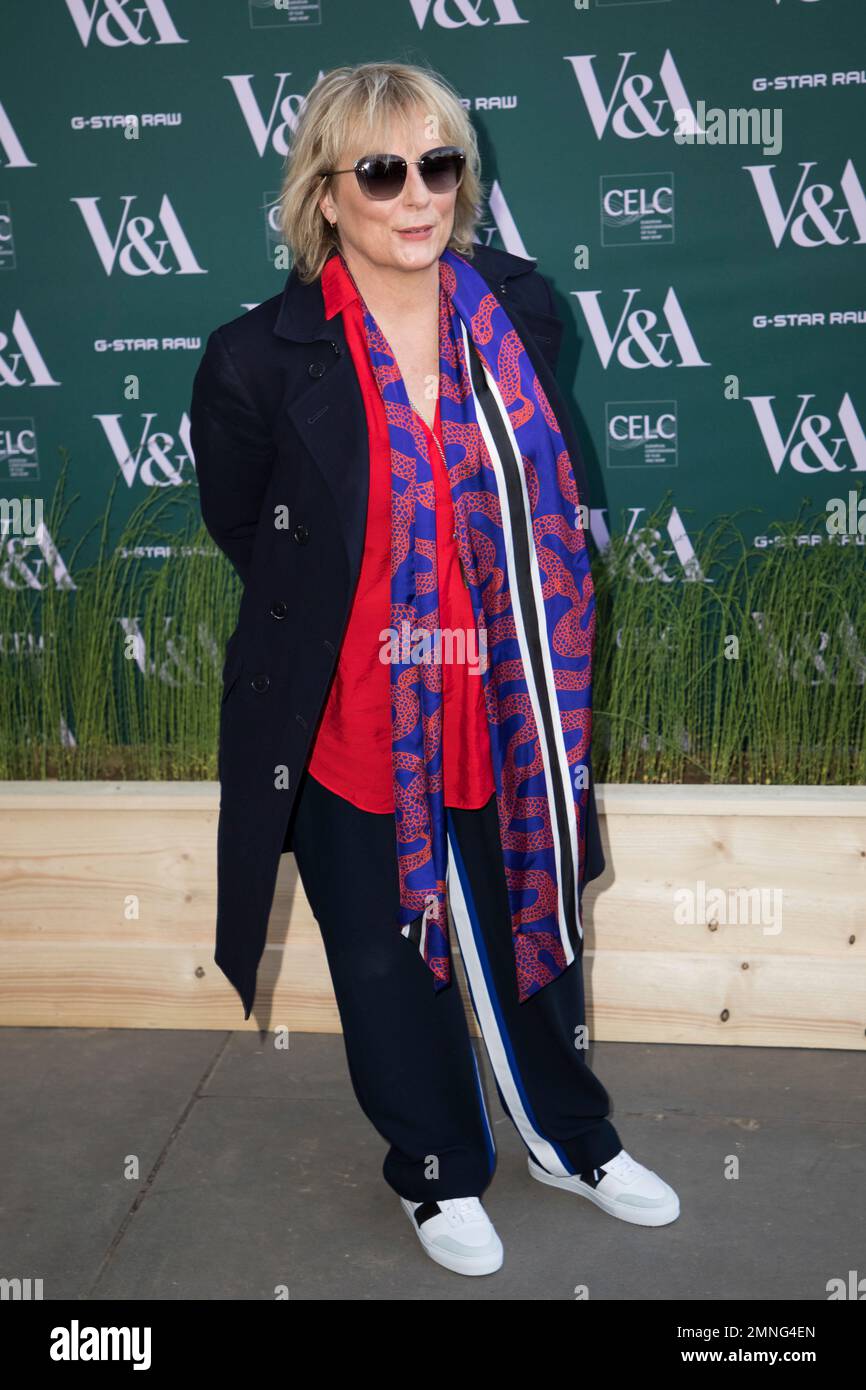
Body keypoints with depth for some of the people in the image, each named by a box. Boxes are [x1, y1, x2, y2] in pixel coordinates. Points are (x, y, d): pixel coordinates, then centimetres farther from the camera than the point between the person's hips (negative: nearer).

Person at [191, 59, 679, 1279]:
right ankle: (438, 1175, 40)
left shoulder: (522, 309, -5)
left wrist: (505, 626, 4)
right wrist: (342, 615, 4)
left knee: (534, 928, 20)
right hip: (355, 725, -2)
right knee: (389, 961, 14)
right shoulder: (260, 359, -15)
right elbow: (239, 525, 2)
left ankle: (572, 1139, 47)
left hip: (509, 707, 3)